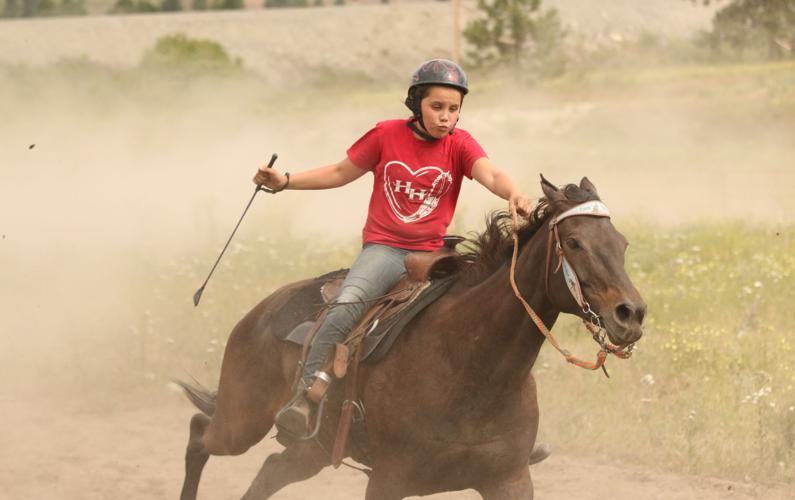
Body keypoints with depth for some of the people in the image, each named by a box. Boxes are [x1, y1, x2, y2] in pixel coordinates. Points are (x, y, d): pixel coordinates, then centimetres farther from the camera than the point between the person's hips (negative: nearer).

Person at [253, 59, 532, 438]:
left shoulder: (459, 144, 2)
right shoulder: (387, 135, 3)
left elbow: (490, 175, -17)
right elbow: (341, 172, 13)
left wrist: (513, 194, -40)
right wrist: (285, 182, 5)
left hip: (432, 254, 2)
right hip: (383, 247, -2)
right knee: (349, 303, -31)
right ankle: (303, 397, -31)